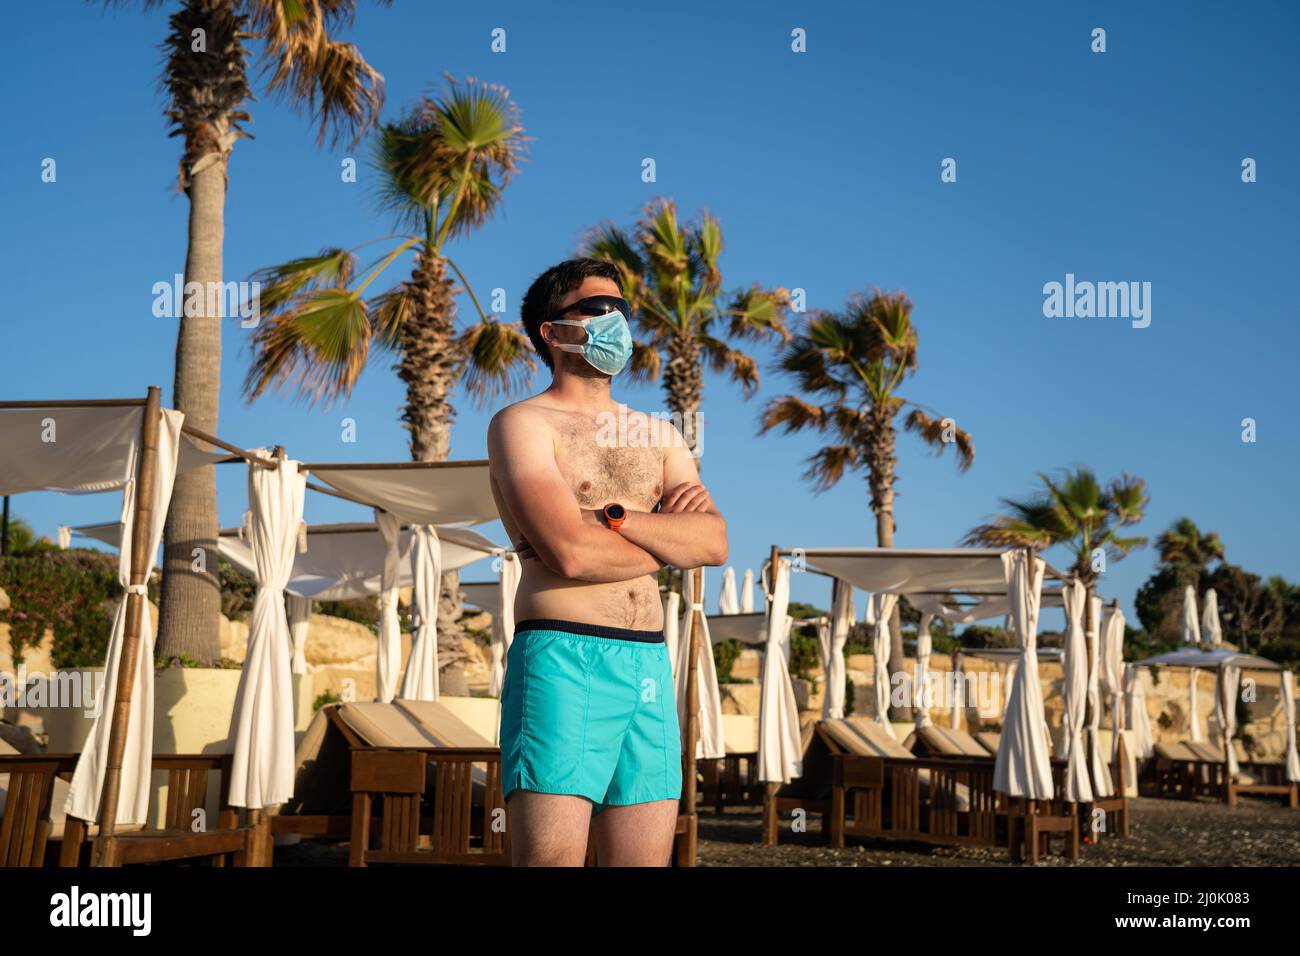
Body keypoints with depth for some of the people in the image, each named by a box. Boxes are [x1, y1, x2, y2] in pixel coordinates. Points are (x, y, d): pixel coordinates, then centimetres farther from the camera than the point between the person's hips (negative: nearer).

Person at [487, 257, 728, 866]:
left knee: (644, 860, 5)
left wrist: (613, 520, -8)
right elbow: (570, 554, -13)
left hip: (650, 667, 6)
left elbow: (715, 541, 5)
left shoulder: (659, 435, 21)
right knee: (551, 858, -10)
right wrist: (669, 539, 3)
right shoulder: (523, 423, 2)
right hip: (562, 660, -6)